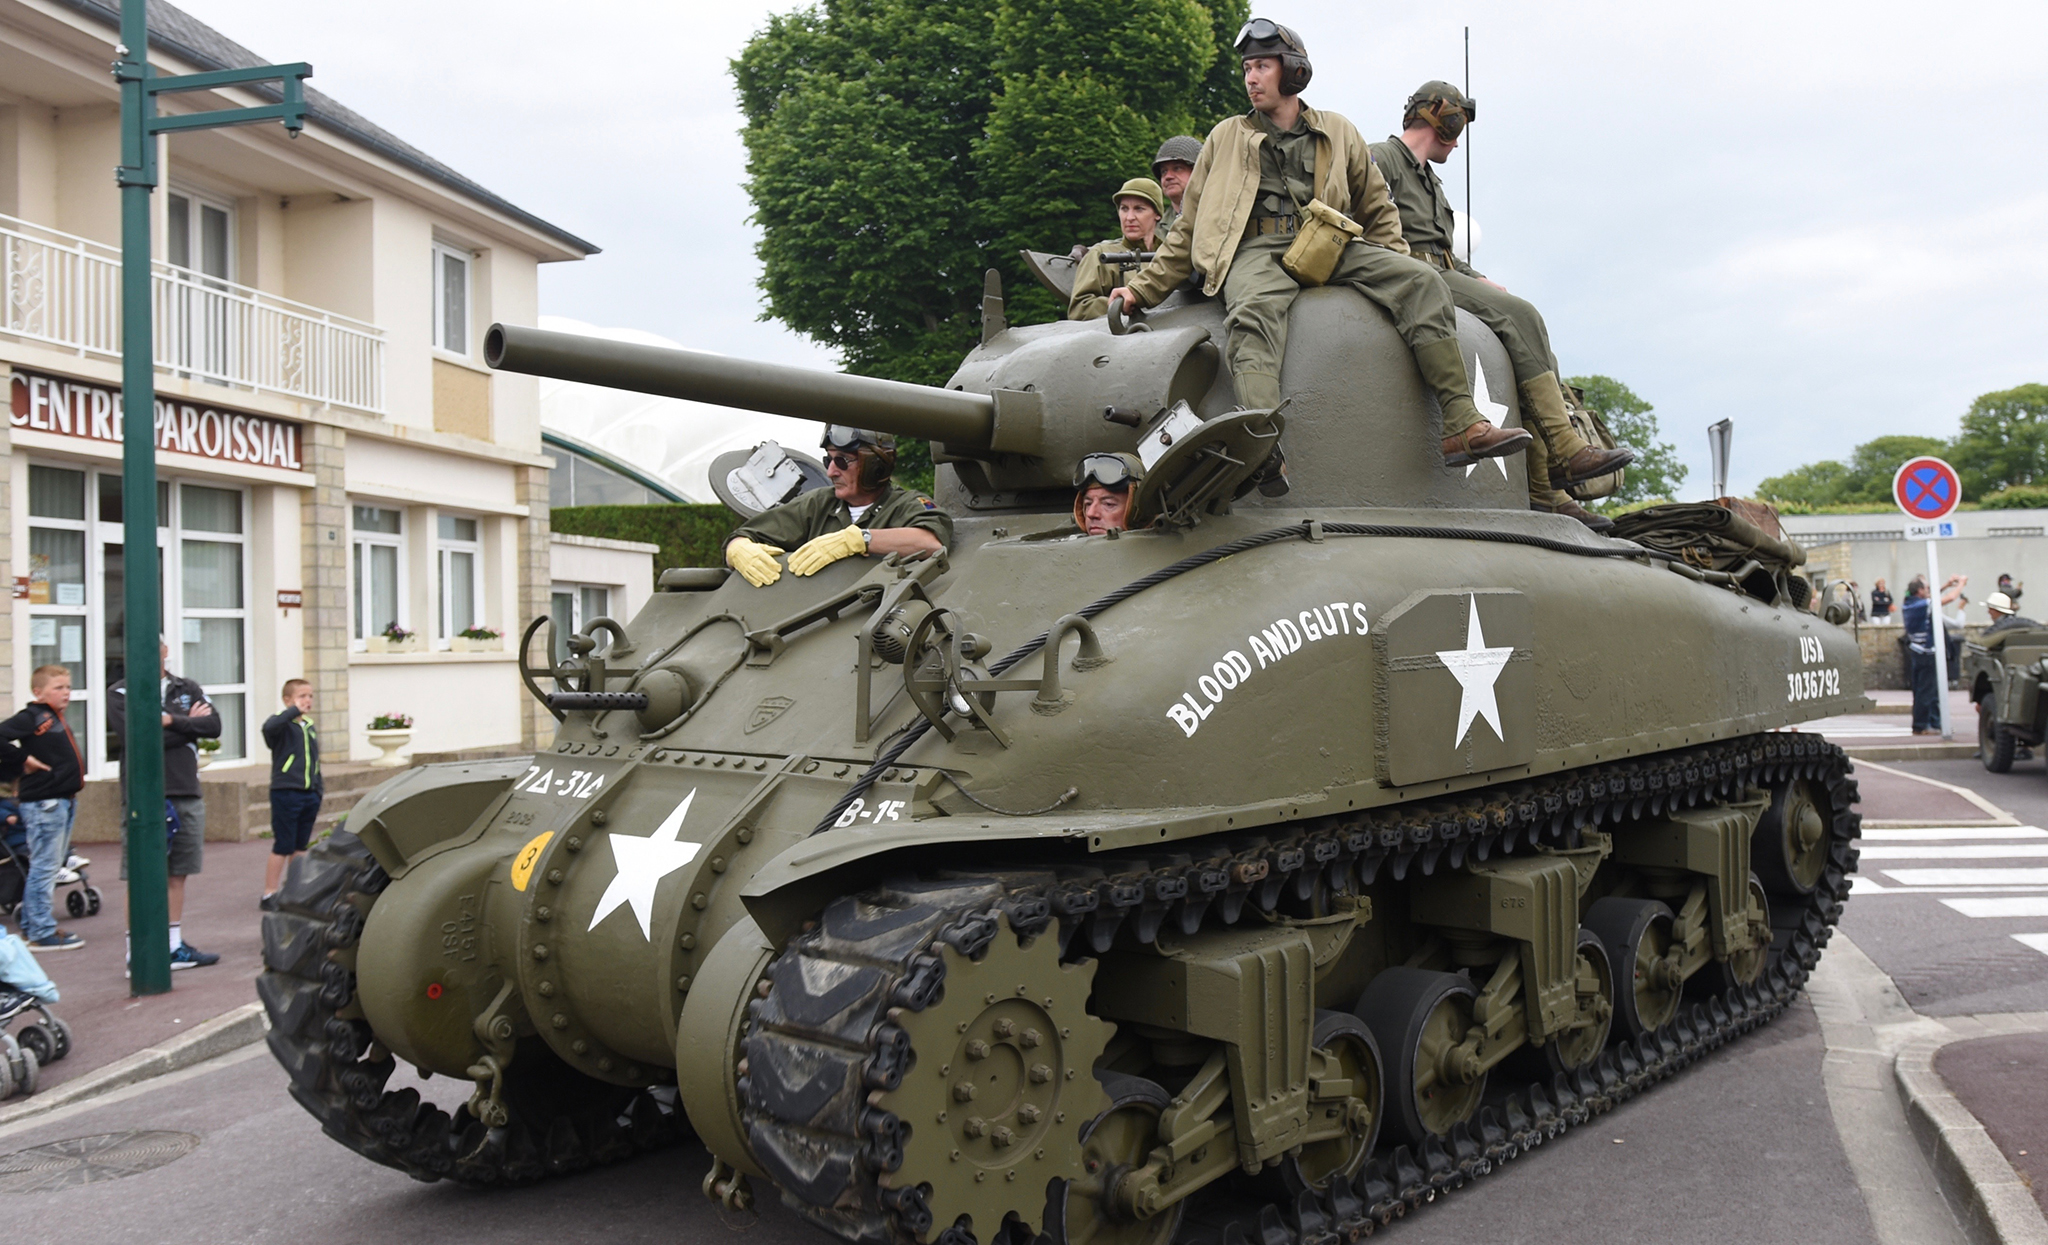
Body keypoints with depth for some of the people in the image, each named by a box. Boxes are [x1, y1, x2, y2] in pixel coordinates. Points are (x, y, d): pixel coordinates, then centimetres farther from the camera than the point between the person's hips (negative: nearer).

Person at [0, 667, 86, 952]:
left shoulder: (57, 719, 16)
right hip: (43, 803, -9)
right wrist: (23, 762, -17)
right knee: (43, 867, -4)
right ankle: (41, 933, 1)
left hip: (64, 801, 9)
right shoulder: (31, 717, -11)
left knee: (48, 868, 16)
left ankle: (32, 925, 26)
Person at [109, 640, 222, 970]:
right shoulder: (120, 693, 2)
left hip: (187, 795, 4)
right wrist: (188, 724, -7)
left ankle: (176, 946, 20)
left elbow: (213, 726, -2)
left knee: (178, 875, 11)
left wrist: (172, 721, -13)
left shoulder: (188, 689, 13)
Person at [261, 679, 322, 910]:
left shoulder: (311, 726, 15)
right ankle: (269, 896, 4)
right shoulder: (282, 723, -6)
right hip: (286, 793, -7)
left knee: (300, 847, 13)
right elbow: (268, 727, -33)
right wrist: (295, 710, -28)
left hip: (309, 795, 7)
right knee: (282, 848, -4)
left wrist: (318, 795, 19)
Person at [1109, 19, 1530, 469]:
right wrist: (1143, 287, 10)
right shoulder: (1227, 137, 20)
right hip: (1256, 250, -2)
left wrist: (1398, 272, 10)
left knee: (1422, 280, -21)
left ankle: (1464, 428, -28)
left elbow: (1377, 210, 26)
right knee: (1255, 312, -39)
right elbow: (1188, 228, 19)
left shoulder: (1338, 132, 23)